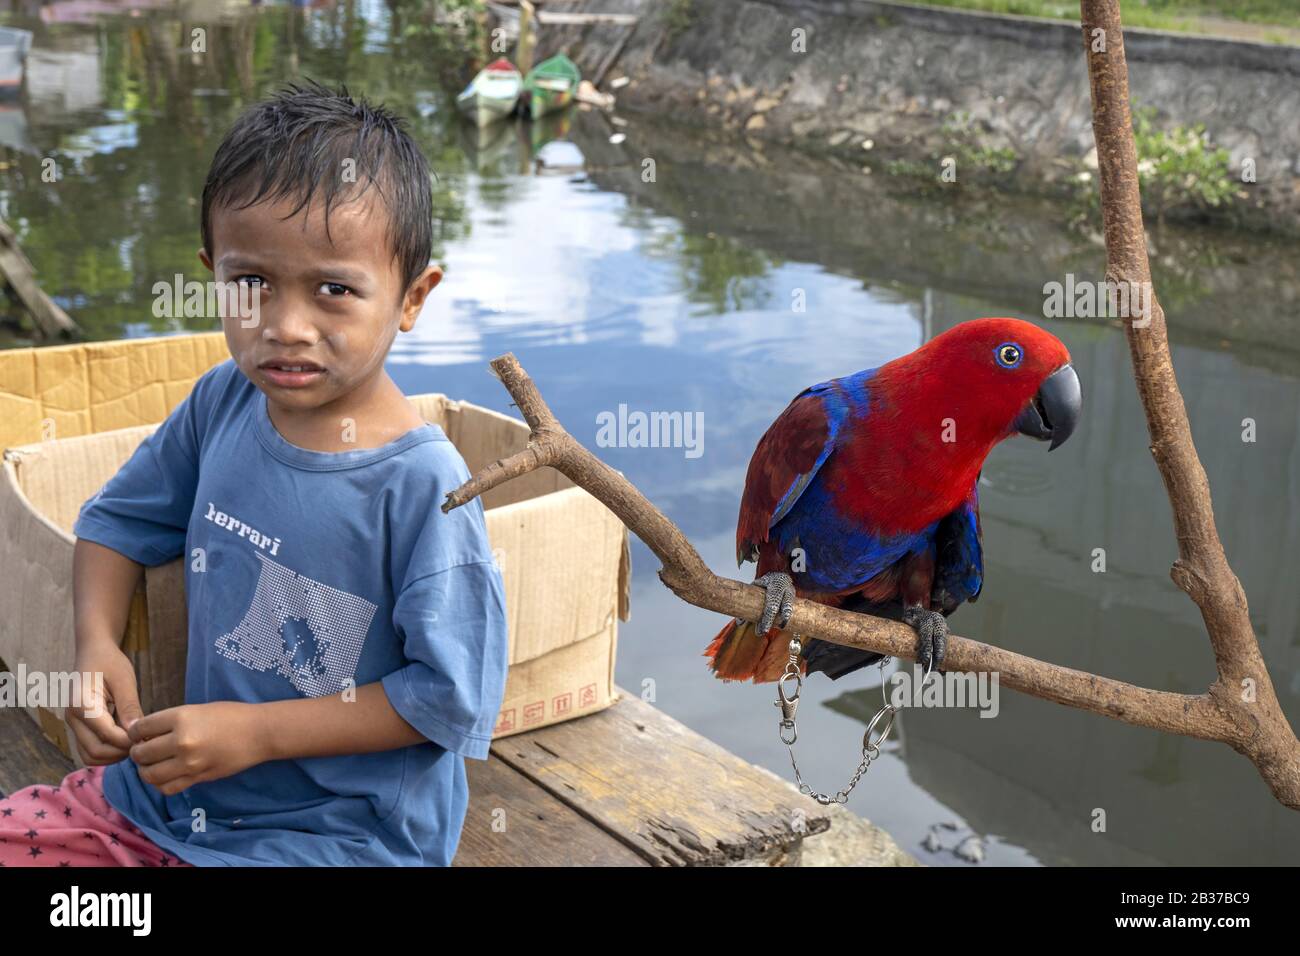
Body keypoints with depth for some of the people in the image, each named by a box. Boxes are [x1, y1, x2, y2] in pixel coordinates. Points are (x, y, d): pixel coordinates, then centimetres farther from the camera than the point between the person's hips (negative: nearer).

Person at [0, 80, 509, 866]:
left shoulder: (421, 485, -22)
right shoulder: (222, 402, -3)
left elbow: (450, 696, -19)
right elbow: (121, 517, 14)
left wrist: (254, 732, -19)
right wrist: (96, 644, -5)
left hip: (340, 832, -6)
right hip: (182, 787, 6)